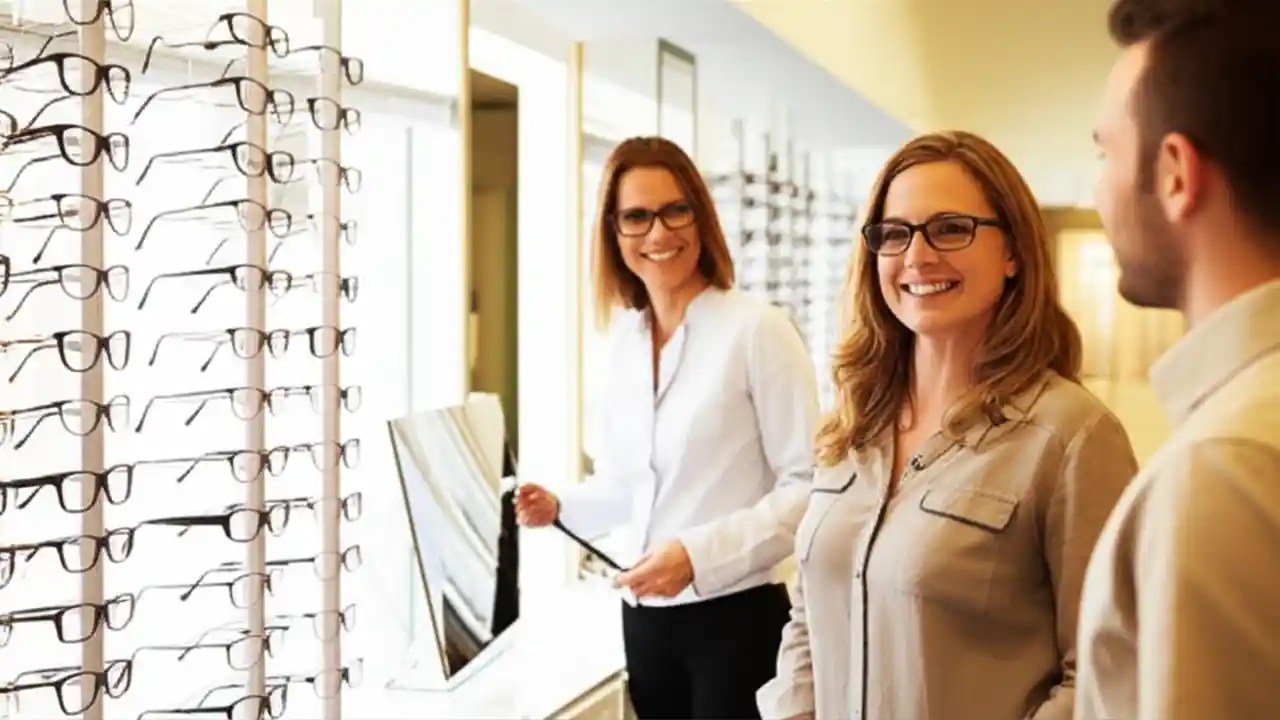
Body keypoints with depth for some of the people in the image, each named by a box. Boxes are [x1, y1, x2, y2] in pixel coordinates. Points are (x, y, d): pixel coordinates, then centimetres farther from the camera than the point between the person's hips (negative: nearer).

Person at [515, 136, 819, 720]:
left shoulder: (757, 330, -13)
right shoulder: (625, 340, 8)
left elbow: (808, 485, -15)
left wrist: (700, 554, -22)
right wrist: (560, 507, 1)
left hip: (735, 614, -6)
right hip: (645, 616, 6)